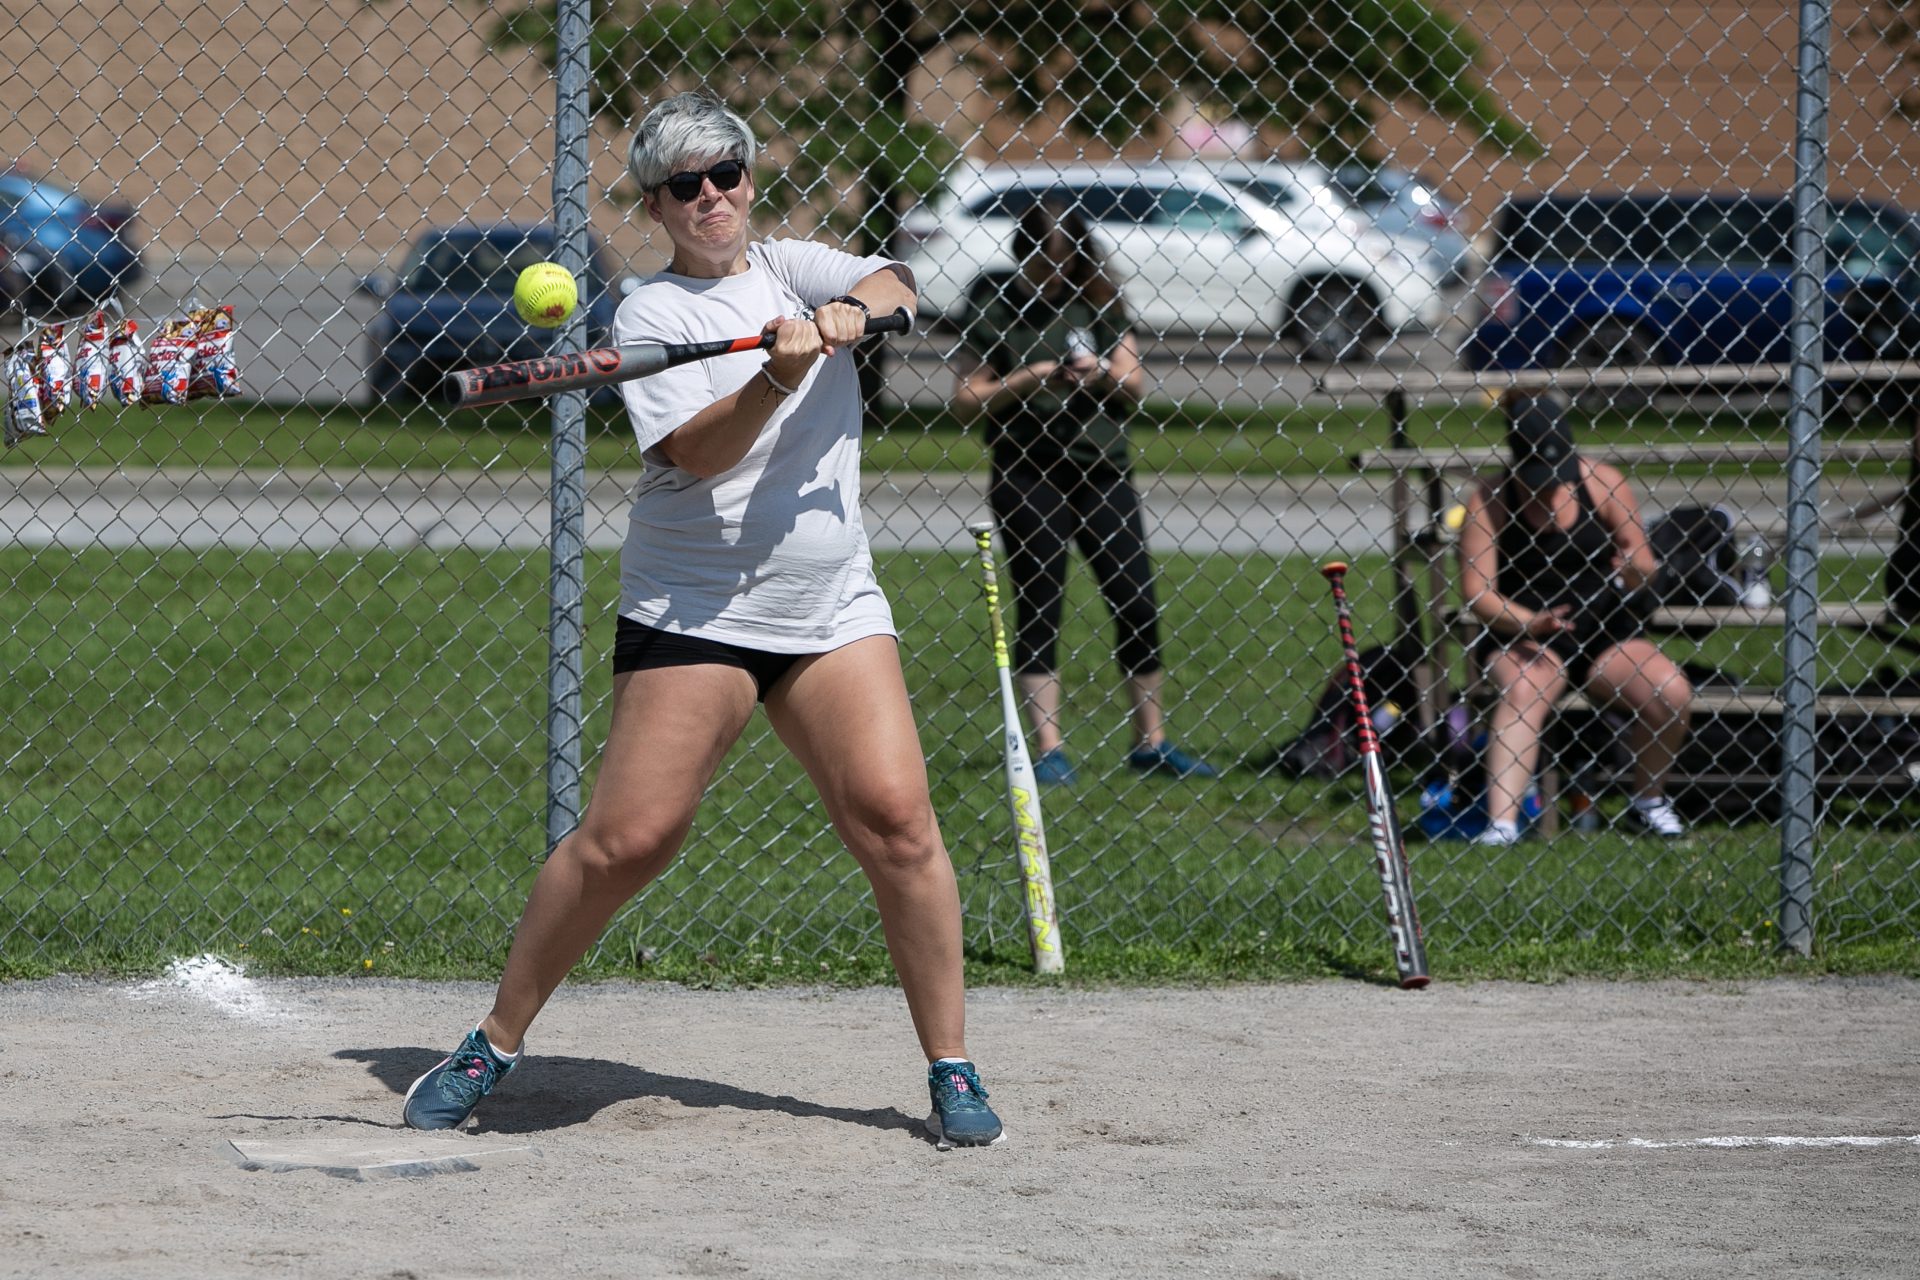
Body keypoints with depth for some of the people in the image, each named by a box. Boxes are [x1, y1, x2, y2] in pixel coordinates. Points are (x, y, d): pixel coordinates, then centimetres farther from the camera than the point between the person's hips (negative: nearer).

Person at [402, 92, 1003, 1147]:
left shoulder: (791, 268, 13)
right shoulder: (651, 314, -1)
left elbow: (894, 286, -5)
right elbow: (698, 451, -16)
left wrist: (852, 310, -26)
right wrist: (777, 377, -32)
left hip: (832, 611, 4)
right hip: (694, 612, -4)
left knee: (895, 816, -10)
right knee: (627, 835, -12)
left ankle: (950, 1070, 0)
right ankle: (496, 1044, 3)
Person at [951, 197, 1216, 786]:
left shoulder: (1100, 306, 8)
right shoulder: (998, 314, -2)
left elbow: (1136, 387, 9)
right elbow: (965, 396, -4)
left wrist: (1104, 373, -12)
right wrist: (1030, 378, -15)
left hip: (1103, 474, 4)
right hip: (1031, 481, -4)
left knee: (1137, 605, 4)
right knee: (1038, 611, -3)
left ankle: (1152, 741, 13)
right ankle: (1049, 748, 0)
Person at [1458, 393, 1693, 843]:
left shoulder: (1602, 484, -3)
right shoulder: (1489, 504, -8)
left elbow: (1645, 570, 0)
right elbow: (1476, 591, -12)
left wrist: (1634, 566, -25)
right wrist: (1528, 622, -30)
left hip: (1602, 636, 2)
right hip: (1520, 638, -2)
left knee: (1672, 693, -20)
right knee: (1523, 691, -36)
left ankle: (1649, 801, 5)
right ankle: (1501, 824, -44)